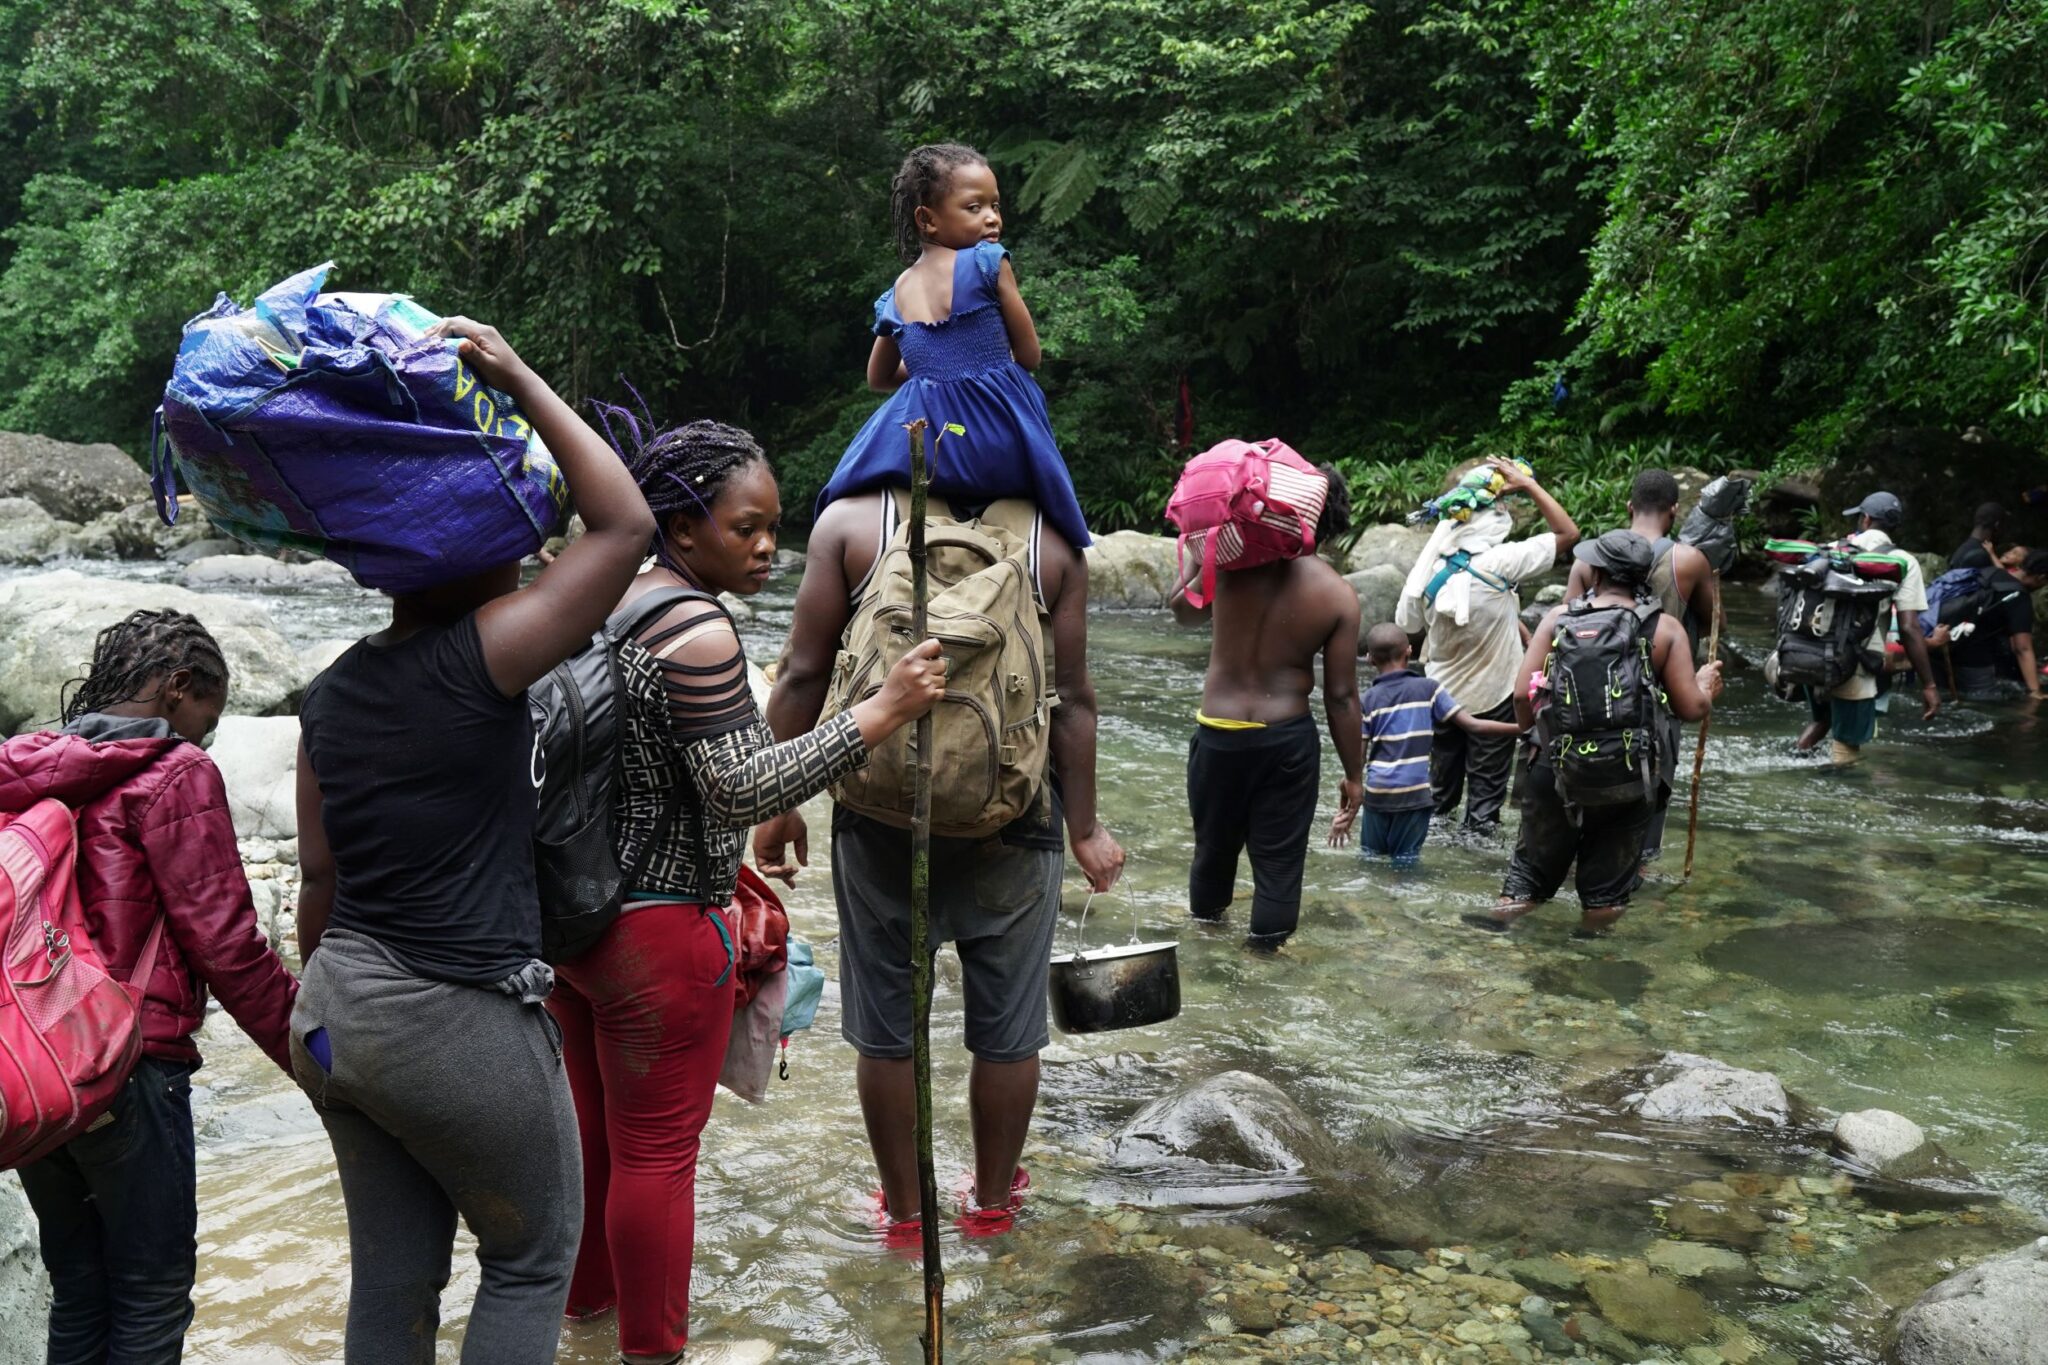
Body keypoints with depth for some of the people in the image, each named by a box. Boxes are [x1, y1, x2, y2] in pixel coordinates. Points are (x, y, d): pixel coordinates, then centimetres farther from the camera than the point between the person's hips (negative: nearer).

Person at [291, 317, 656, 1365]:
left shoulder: (331, 694, 6)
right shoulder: (479, 660, -17)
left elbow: (319, 871, 13)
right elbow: (625, 526, -17)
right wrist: (520, 382, -13)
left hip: (336, 1013, 8)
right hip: (460, 1028, -7)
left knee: (392, 1276, 20)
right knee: (532, 1258, 14)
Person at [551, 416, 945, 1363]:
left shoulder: (604, 598, 7)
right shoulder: (697, 632, -21)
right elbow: (742, 788, -23)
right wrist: (880, 714, -26)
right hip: (654, 931, -9)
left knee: (590, 1118, 24)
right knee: (656, 1152, 6)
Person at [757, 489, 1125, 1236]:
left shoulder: (849, 521, -6)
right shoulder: (1051, 540, -4)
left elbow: (804, 675, -6)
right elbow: (1071, 700, -5)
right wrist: (1084, 829, 4)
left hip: (880, 815, 0)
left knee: (886, 1021, 14)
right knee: (1006, 1025, 16)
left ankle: (903, 1206, 28)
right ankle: (992, 1196, 32)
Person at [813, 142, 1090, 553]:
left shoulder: (895, 294, 10)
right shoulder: (989, 262, -5)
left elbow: (878, 379, 23)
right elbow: (1029, 355, 0)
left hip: (921, 443, 4)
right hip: (999, 441, -4)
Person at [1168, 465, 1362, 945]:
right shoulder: (1338, 594, -10)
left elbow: (1183, 607, 9)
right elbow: (1340, 696, -8)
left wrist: (1195, 556, 21)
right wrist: (1354, 774, 1)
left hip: (1218, 733, 2)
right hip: (1287, 739, -2)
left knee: (1214, 838, 23)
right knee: (1279, 851, 10)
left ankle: (1205, 906, 45)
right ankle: (1268, 934, 17)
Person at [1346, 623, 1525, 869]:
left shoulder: (1368, 699, 2)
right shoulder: (1429, 689, 1)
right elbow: (1472, 725, -5)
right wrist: (1522, 728, 0)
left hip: (1377, 793, 1)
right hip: (1414, 793, -1)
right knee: (1406, 864, 3)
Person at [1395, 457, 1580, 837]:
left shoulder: (1429, 570, -11)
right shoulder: (1499, 563, -24)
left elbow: (1406, 625, 3)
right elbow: (1568, 534, -18)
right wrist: (1528, 484, -15)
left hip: (1442, 692, 4)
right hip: (1492, 696, -4)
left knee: (1442, 777, 19)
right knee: (1486, 784, 7)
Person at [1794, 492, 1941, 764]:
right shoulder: (1903, 562, -1)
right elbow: (1909, 630, -8)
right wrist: (1928, 685, -4)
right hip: (1854, 672, -4)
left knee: (1821, 719, 32)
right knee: (1845, 752, 7)